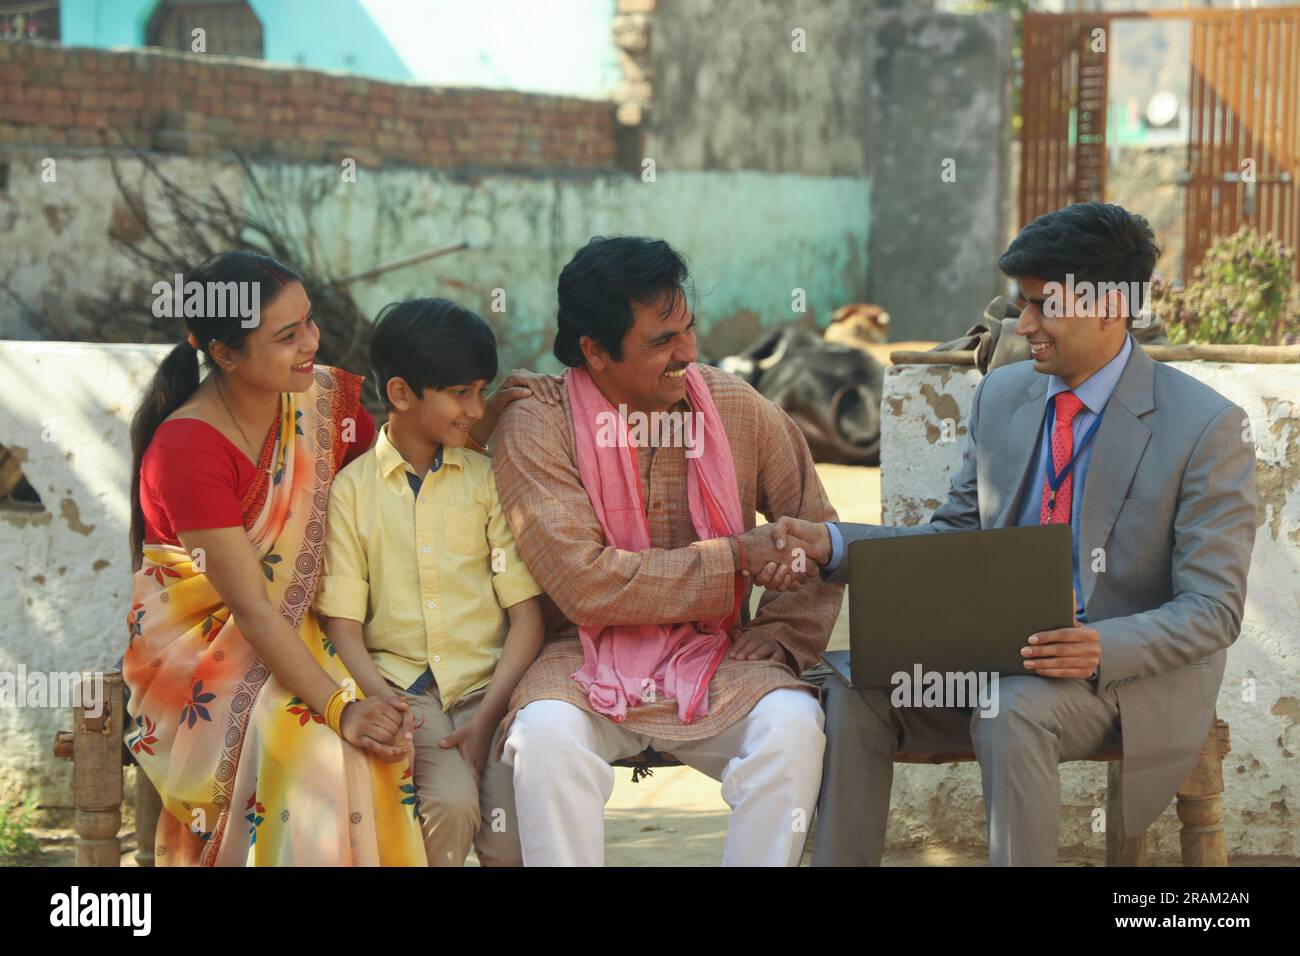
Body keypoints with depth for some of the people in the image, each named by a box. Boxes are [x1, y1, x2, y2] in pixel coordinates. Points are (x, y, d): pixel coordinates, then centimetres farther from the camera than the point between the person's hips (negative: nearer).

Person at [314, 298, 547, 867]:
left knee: (514, 838, -24)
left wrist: (486, 719, -11)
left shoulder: (489, 480, 9)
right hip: (401, 686, -1)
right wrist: (382, 702, -19)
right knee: (453, 801, -29)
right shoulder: (351, 489, 6)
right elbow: (343, 624, 0)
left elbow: (527, 615, 3)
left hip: (488, 684, 1)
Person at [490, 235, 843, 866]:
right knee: (546, 733, -34)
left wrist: (778, 639, -6)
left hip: (716, 659, 2)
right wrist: (736, 558, -13)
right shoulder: (534, 428, -8)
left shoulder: (739, 410, 2)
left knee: (793, 725, -28)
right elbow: (584, 584, -17)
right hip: (586, 661, -2)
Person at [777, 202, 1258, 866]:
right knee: (856, 689, -19)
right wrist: (833, 543, -5)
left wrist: (1102, 650, -30)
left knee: (1013, 710, -35)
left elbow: (1213, 610, -12)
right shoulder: (1000, 396, 8)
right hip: (996, 655, 5)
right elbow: (952, 538, 13)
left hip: (1134, 672, -5)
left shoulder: (1207, 427, -10)